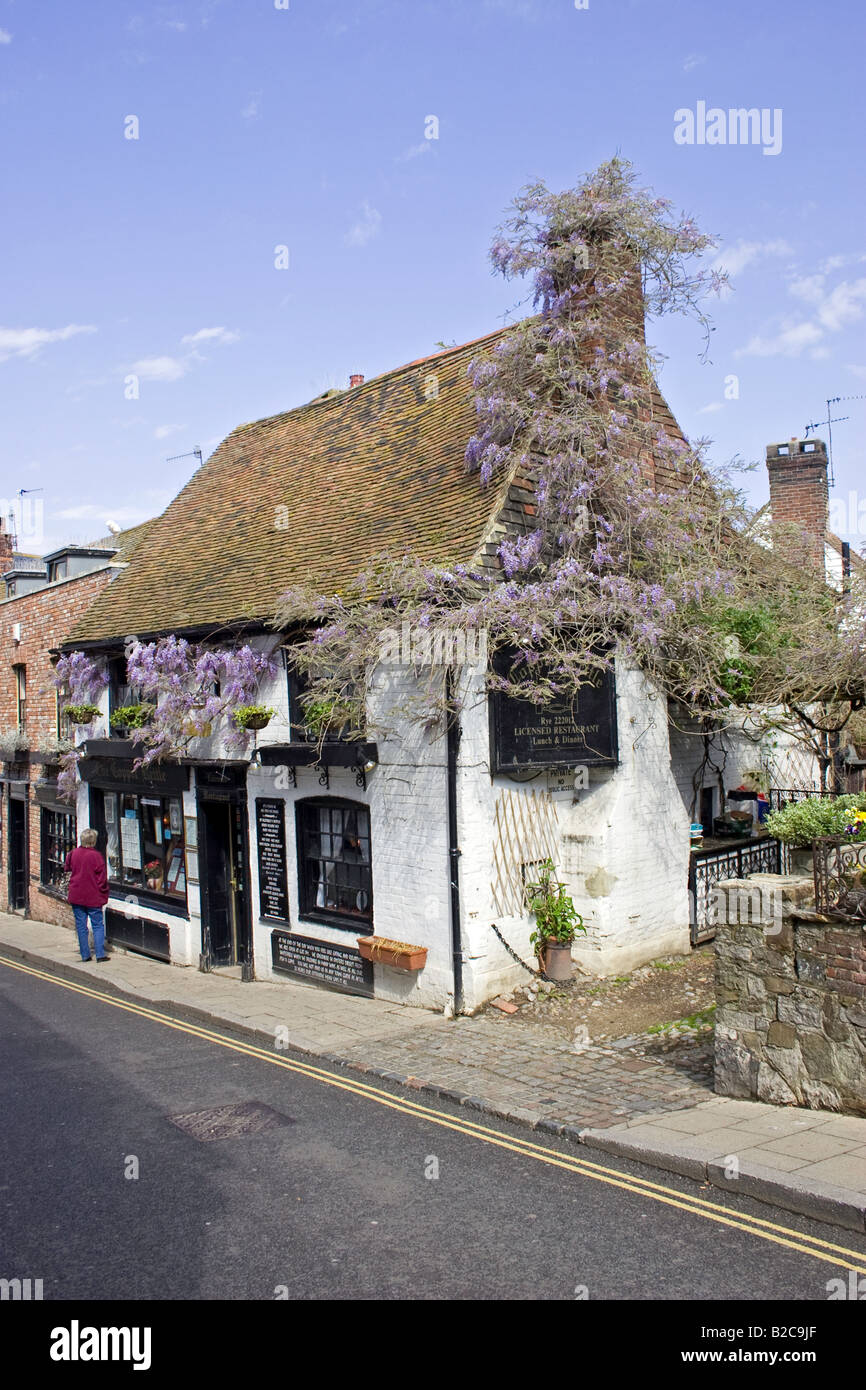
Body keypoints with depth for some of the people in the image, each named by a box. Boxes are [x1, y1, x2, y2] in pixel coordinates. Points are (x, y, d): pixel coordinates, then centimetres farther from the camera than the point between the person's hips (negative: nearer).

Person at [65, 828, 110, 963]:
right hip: (93, 897, -4)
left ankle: (85, 955, 11)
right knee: (98, 925, 5)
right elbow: (102, 877, -10)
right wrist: (104, 894, 0)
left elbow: (67, 869, 15)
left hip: (76, 895, 4)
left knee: (81, 926, 9)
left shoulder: (73, 854, 0)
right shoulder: (96, 855, -13)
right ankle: (100, 954, -2)